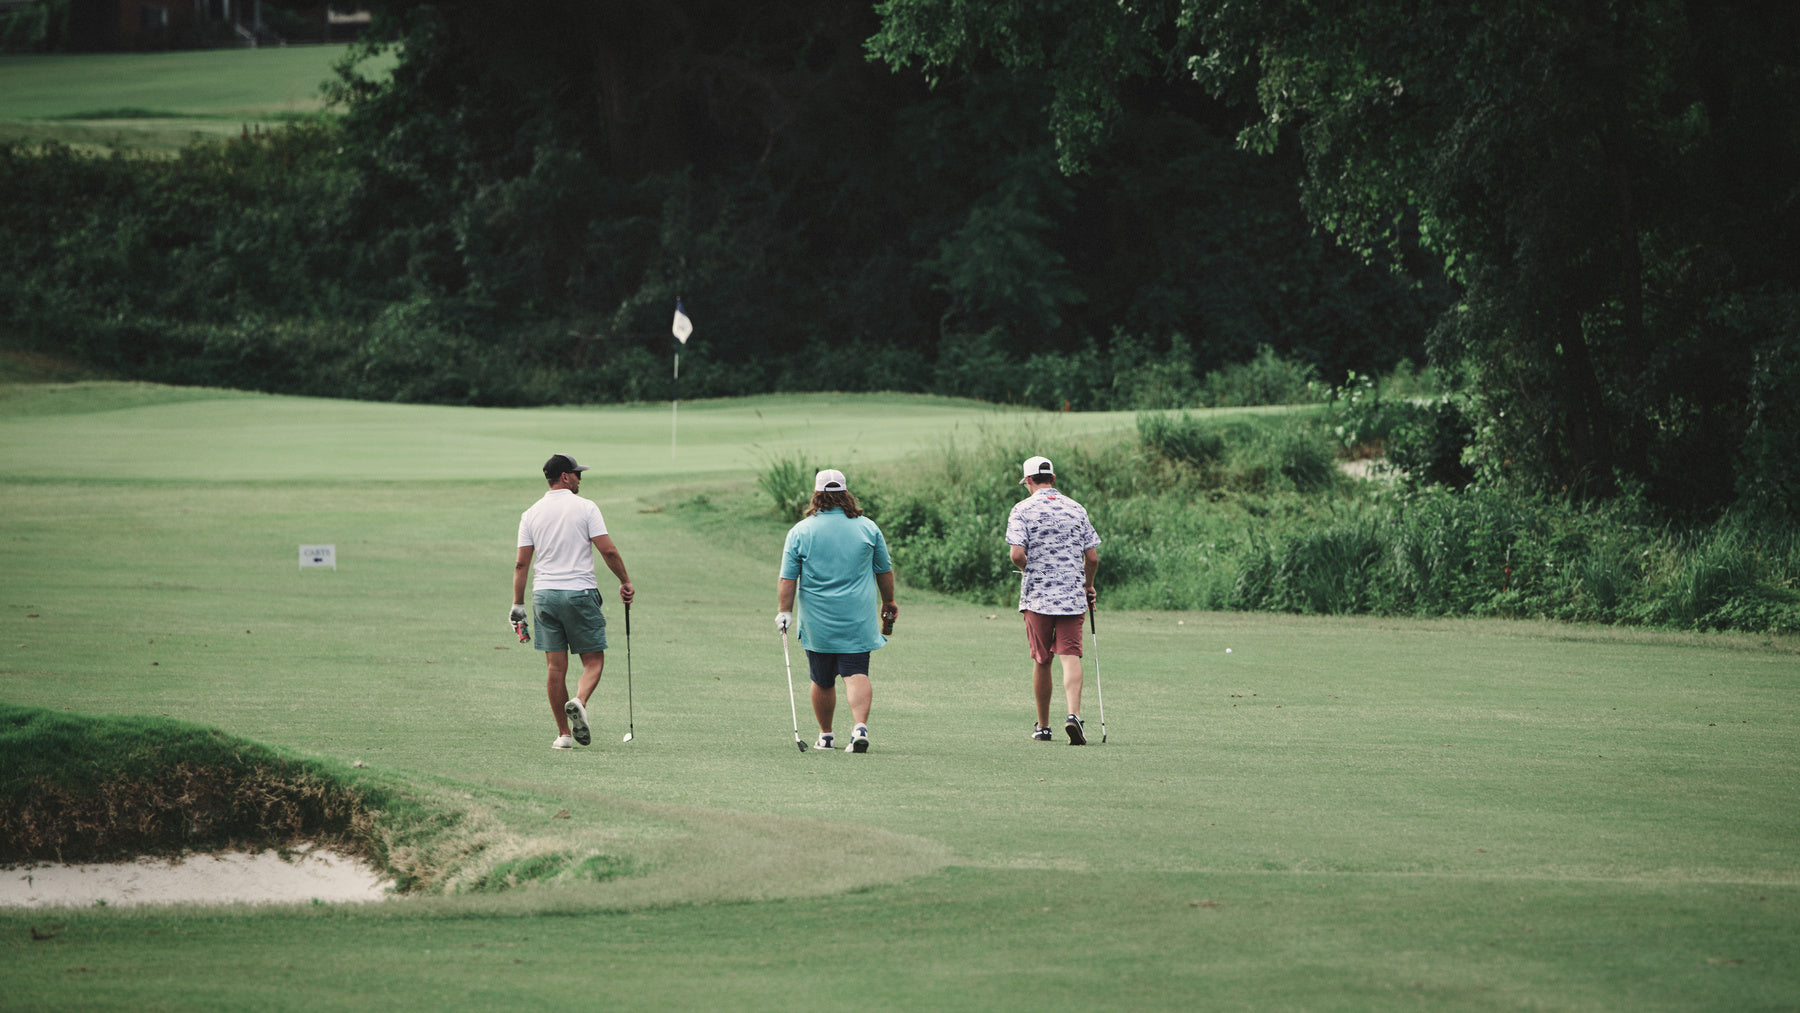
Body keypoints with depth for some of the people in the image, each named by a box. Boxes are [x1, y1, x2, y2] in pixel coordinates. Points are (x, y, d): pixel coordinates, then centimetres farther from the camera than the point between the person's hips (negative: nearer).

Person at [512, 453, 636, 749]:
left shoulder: (531, 514, 6)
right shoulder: (585, 508, -3)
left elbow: (521, 563, 4)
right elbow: (608, 550, -9)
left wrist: (518, 604, 8)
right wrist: (625, 582, 3)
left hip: (544, 595, 3)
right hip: (580, 592, -3)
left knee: (556, 666, 6)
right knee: (593, 660, 5)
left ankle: (563, 733, 6)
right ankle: (579, 702, -24)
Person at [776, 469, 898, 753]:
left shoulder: (800, 531, -2)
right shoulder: (867, 527, 3)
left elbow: (787, 578, -5)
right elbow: (885, 571, 12)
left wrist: (784, 612, 0)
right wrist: (888, 603, 25)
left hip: (817, 623, 0)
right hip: (858, 621, 0)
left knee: (822, 681, 12)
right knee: (857, 674, -4)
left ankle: (825, 735, 22)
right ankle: (860, 726, -24)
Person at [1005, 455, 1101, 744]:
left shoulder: (1023, 510, -3)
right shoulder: (1076, 509, 7)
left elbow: (1017, 554, -14)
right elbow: (1092, 558, 5)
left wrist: (1028, 569, 8)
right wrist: (1088, 586, 22)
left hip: (1037, 595, -1)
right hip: (1073, 596, 1)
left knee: (1041, 661, 9)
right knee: (1071, 656, -6)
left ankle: (1043, 726, 18)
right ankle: (1073, 714, -27)